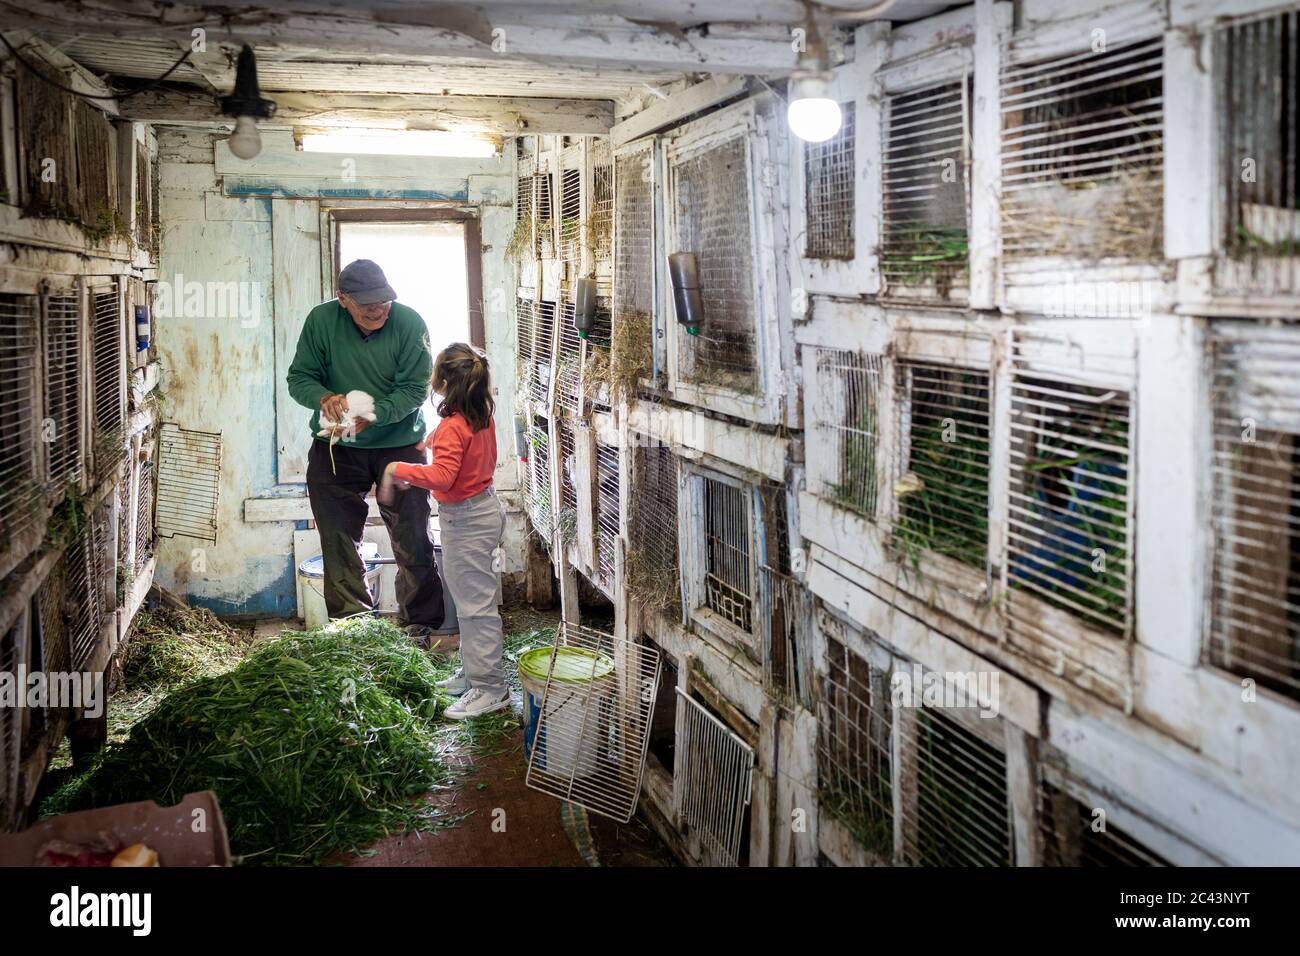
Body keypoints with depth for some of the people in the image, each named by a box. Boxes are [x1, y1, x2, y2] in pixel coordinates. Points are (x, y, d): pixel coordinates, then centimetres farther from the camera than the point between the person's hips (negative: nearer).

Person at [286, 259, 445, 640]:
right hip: (335, 448, 2)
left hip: (399, 443, -2)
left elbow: (415, 389, -16)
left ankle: (422, 623, 16)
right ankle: (352, 619, 23)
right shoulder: (321, 320, -9)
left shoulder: (409, 323, -14)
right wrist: (324, 398, -27)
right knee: (339, 539, 9)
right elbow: (299, 378, -5)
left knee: (413, 540, 3)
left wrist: (370, 416, -30)